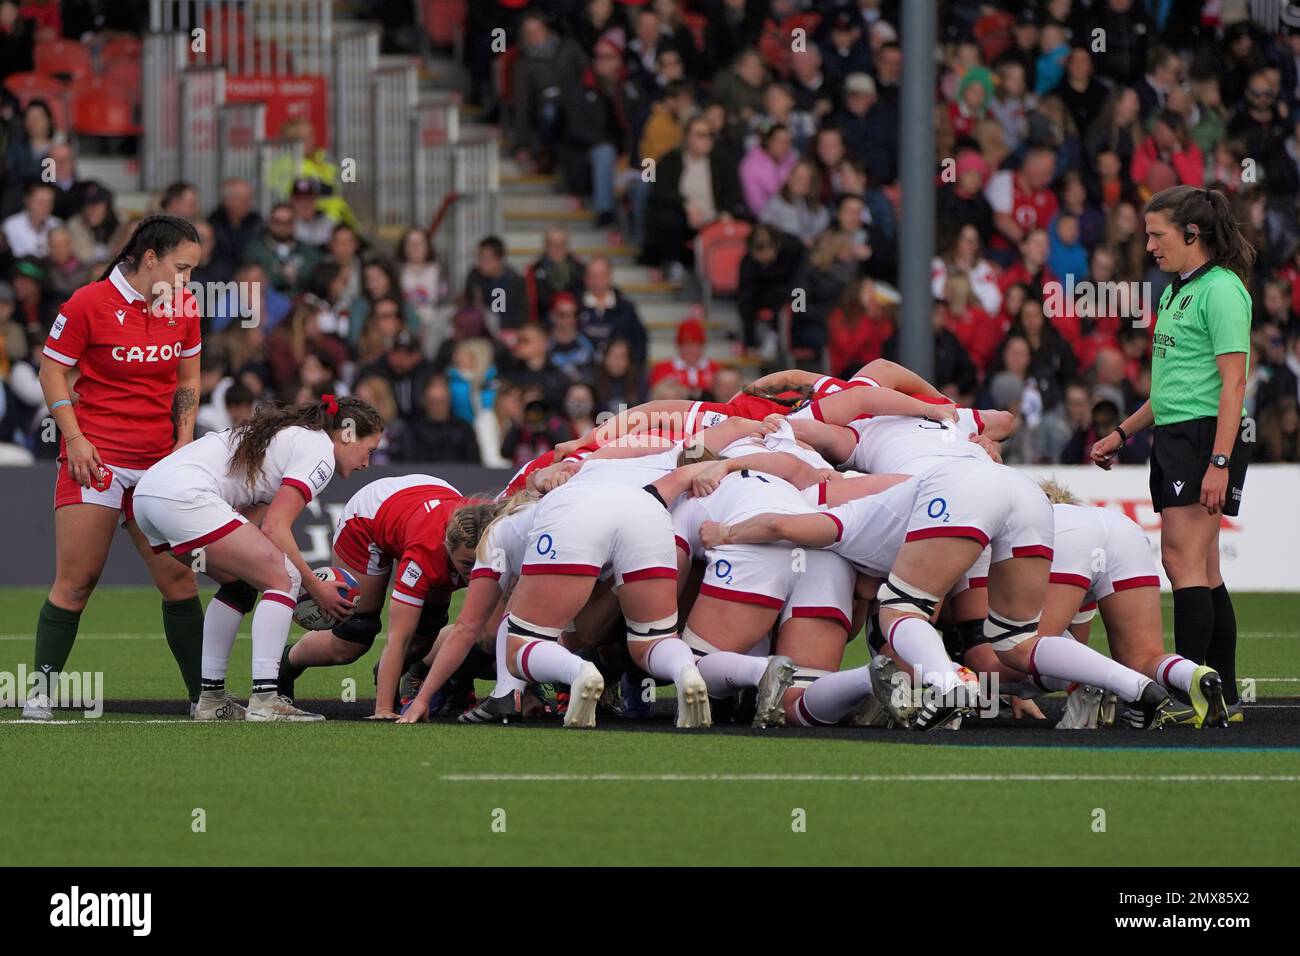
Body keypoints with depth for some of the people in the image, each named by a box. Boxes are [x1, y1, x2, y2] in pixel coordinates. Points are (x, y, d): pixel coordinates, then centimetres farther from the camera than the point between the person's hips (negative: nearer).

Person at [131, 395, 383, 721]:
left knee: (241, 582, 24)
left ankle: (210, 698, 21)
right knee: (284, 579, -6)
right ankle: (265, 701, -15)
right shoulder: (319, 450, 1)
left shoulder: (292, 434, 29)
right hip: (185, 497, -10)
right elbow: (275, 528, -8)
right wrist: (315, 588, 1)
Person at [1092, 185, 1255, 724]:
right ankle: (1225, 695, 11)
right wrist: (1121, 434, 28)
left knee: (1185, 560, -14)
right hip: (1172, 437, 10)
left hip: (1206, 437, -10)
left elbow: (1233, 383, -17)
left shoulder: (1222, 291, -11)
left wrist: (1220, 462, -23)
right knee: (1203, 571, 9)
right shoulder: (1177, 292, 18)